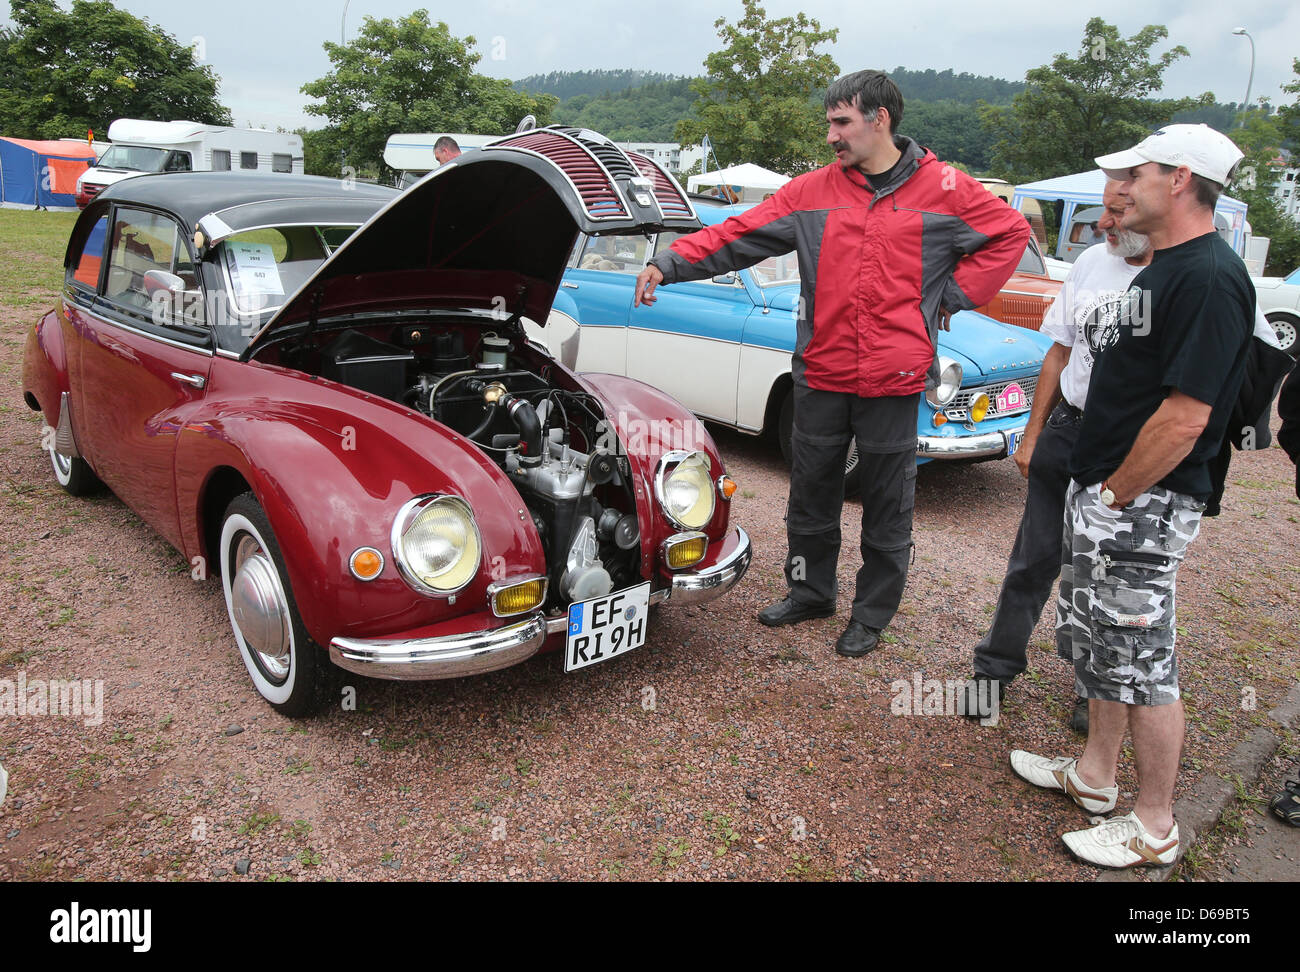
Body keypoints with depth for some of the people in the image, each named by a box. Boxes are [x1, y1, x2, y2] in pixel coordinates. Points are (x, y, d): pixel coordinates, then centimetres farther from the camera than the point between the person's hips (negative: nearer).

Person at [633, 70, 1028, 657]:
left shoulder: (943, 188, 0)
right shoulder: (812, 191, 4)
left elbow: (1010, 234, 8)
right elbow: (738, 235, -1)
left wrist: (955, 295, 0)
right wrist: (671, 262, -11)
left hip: (894, 379, -2)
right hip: (821, 375, 3)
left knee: (887, 504, 8)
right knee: (811, 492, 13)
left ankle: (873, 614, 26)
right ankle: (811, 593, 34)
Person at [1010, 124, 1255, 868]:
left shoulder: (1210, 278, -19)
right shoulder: (1165, 267, 13)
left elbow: (1185, 417, -25)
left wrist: (1116, 497, -17)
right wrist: (1096, 490, 14)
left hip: (1144, 505, -10)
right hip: (1102, 489, 10)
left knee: (1143, 661, 1)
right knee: (1096, 639, 19)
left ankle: (1156, 829, 18)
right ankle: (1095, 776, 36)